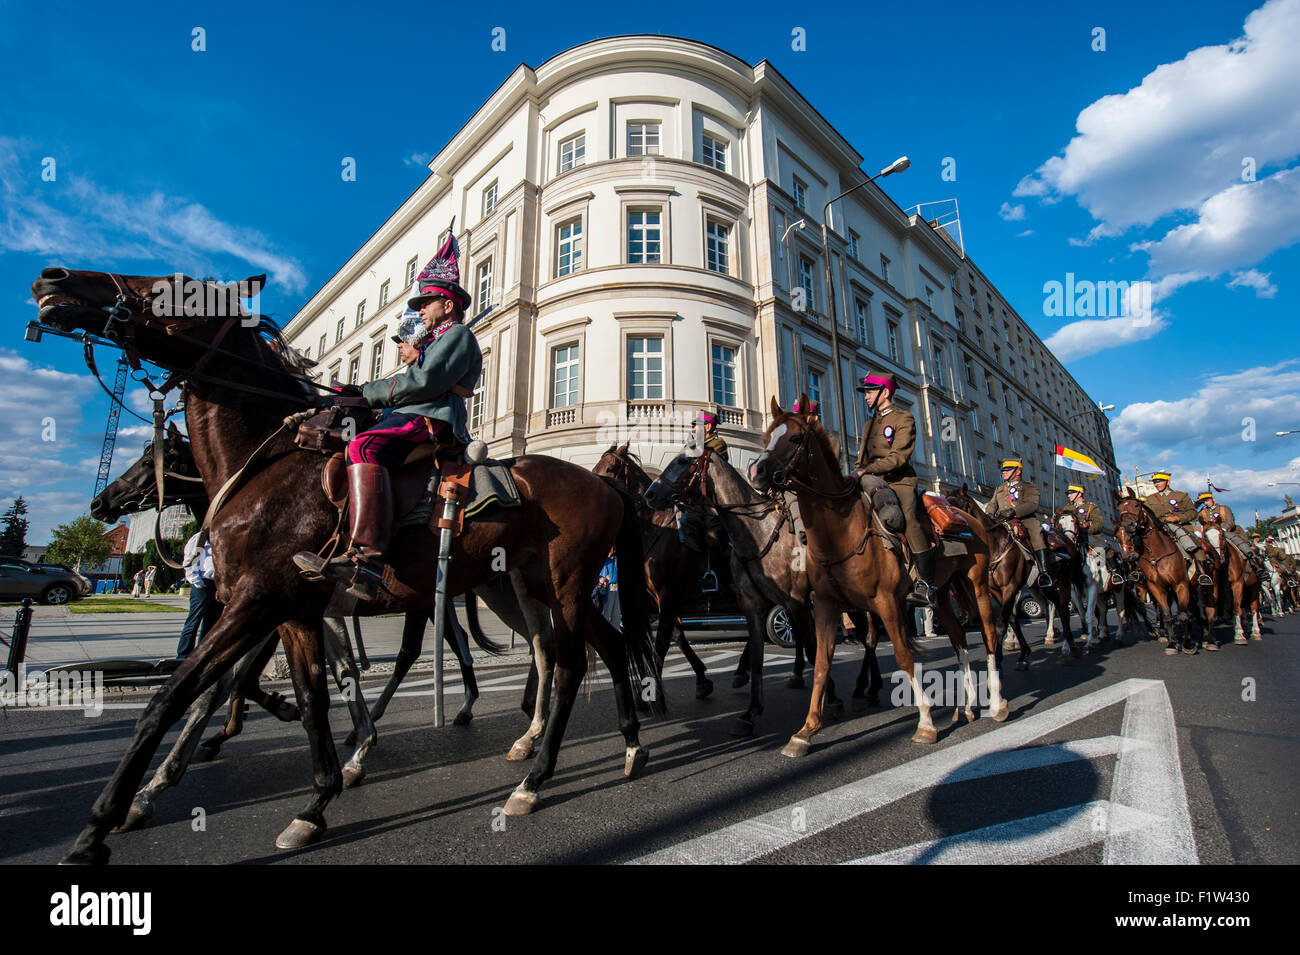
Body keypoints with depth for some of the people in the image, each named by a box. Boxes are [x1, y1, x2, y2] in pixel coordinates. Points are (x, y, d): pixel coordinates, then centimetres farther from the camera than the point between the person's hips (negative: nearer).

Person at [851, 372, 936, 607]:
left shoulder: (904, 418, 3)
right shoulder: (870, 424, 25)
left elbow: (898, 457, -11)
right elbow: (862, 458, 24)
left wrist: (867, 470, -20)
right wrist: (857, 474, 2)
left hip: (899, 481, -7)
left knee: (909, 517, -31)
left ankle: (926, 584, -31)